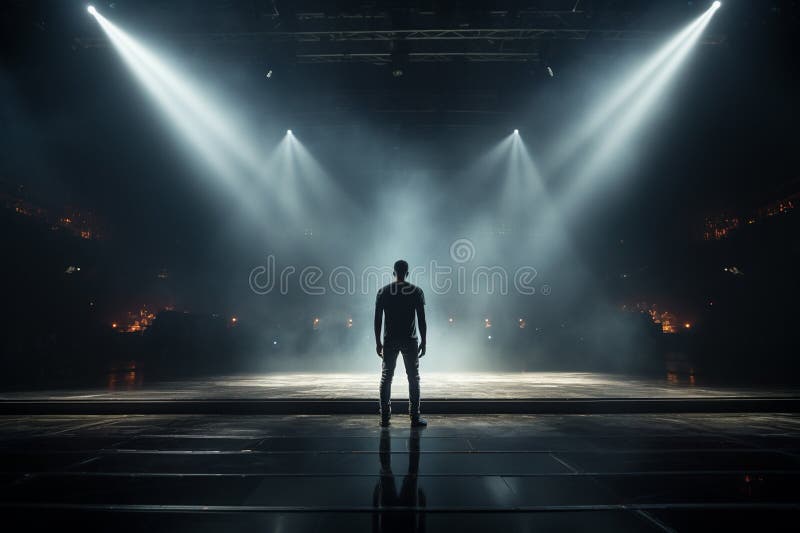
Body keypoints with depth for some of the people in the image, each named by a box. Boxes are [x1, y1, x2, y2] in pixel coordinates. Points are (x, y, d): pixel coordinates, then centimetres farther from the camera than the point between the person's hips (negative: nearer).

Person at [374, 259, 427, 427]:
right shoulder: (416, 291, -2)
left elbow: (378, 319, 0)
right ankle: (415, 418, 7)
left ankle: (385, 418, 10)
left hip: (389, 341, 1)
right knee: (413, 379, 6)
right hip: (410, 341, -1)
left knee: (386, 378, 9)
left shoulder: (383, 292, 1)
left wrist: (378, 342, 7)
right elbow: (422, 320, -5)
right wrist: (423, 342, 2)